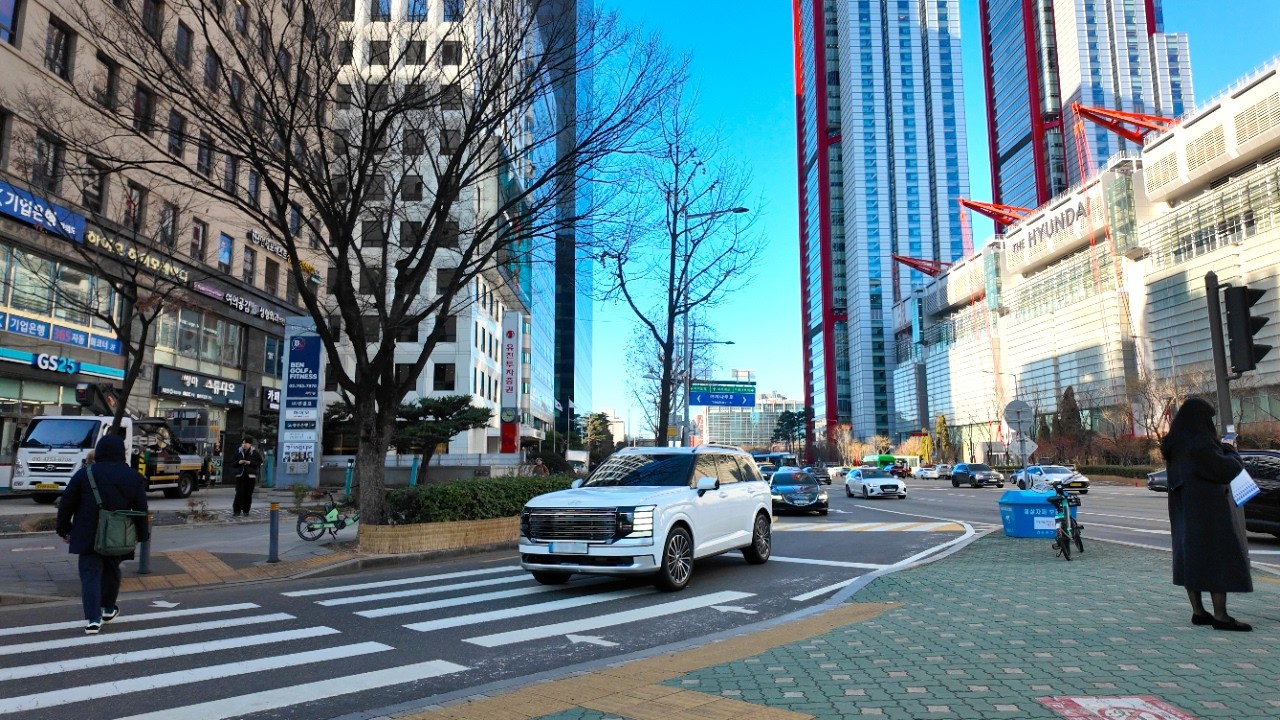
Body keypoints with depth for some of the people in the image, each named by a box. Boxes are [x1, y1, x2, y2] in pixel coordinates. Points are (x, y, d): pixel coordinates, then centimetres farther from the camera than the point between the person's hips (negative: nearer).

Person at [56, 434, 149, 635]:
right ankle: (108, 608, 34)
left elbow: (66, 505, 0)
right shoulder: (134, 477, -1)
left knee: (90, 574, 1)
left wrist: (64, 529, 12)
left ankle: (93, 619, -9)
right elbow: (141, 510, 2)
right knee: (111, 570, 21)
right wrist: (143, 534, 13)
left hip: (88, 536, -2)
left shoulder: (84, 473, -4)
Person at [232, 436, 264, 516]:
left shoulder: (255, 452, 0)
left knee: (248, 494, 2)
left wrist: (250, 462, -14)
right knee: (239, 493, -7)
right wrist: (238, 462, -8)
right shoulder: (238, 451, 7)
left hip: (251, 476, -1)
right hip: (240, 475, 1)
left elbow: (259, 462, -1)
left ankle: (246, 511, 12)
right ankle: (236, 510, -2)